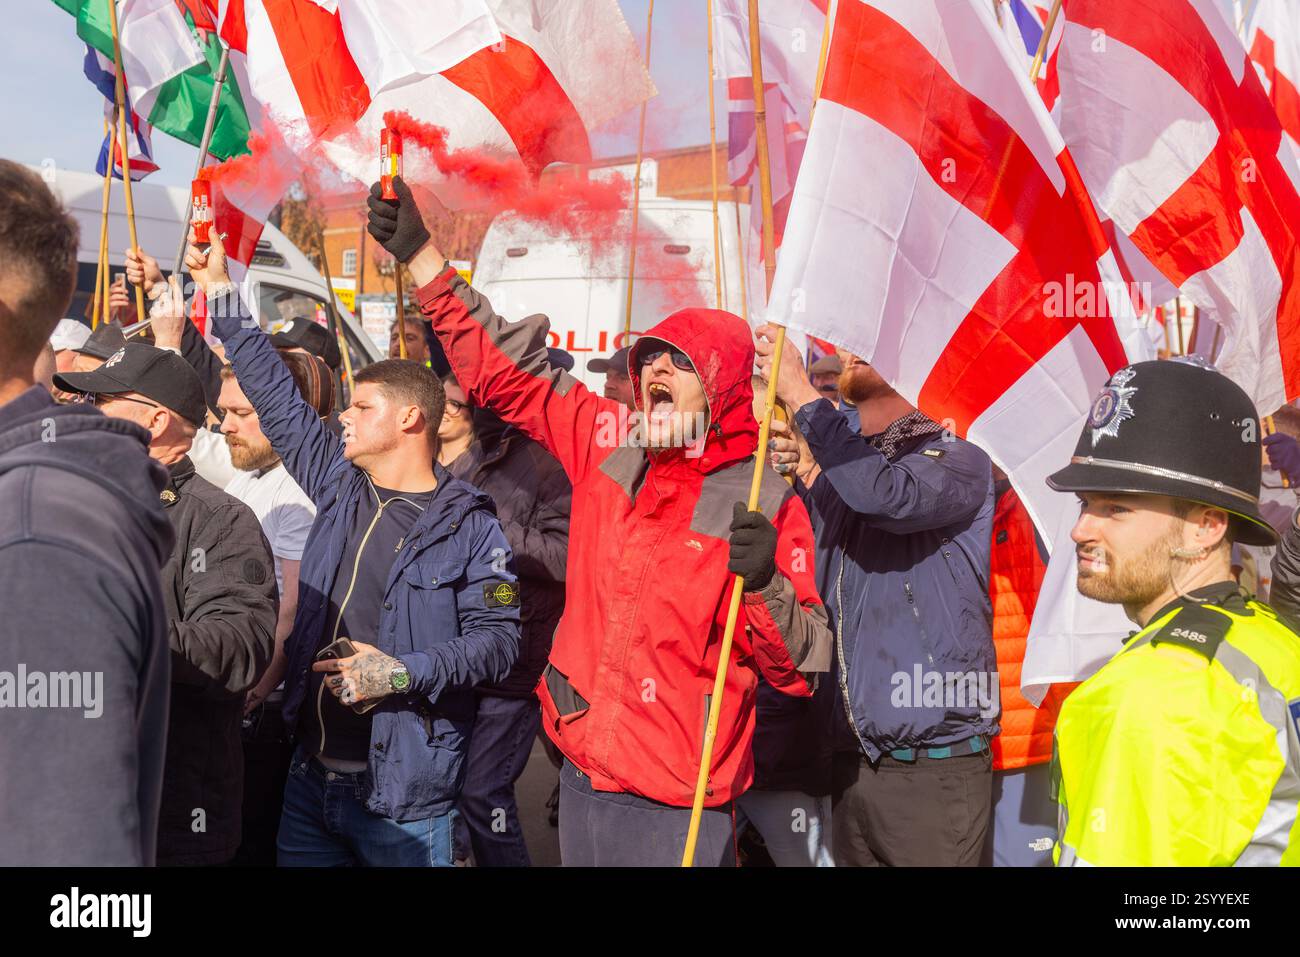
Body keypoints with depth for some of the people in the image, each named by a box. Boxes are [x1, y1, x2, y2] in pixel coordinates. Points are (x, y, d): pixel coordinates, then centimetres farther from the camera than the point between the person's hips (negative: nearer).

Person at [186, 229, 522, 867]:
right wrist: (220, 289, 15)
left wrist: (403, 673, -21)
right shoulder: (340, 486, 8)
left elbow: (498, 636, -11)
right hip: (310, 774, 6)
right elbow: (275, 395, 14)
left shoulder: (468, 525, -7)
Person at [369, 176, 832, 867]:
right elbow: (507, 371, 9)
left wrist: (763, 584, -29)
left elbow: (800, 670, -11)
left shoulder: (765, 505, -11)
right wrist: (419, 253, 7)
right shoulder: (609, 448, 3)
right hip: (581, 782, 5)